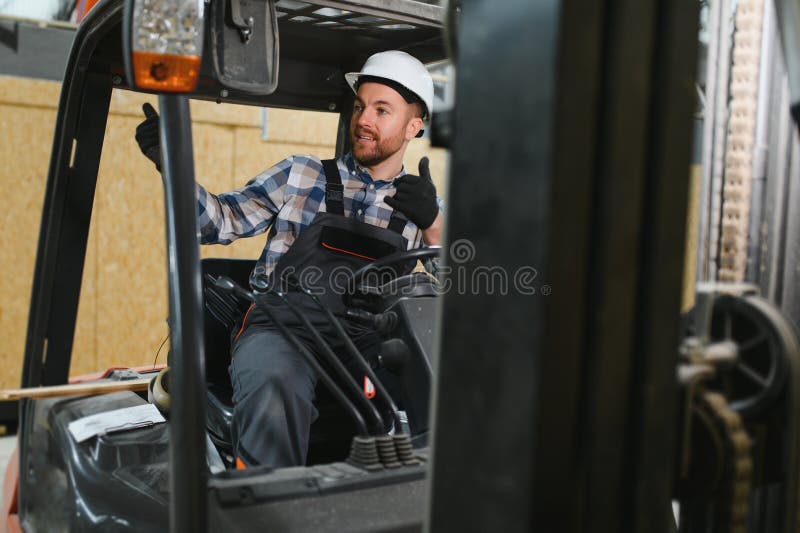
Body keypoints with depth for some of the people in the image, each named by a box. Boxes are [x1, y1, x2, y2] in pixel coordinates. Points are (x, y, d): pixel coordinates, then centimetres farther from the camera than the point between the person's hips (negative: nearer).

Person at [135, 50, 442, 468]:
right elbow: (218, 221, 14)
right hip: (279, 329, -1)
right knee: (277, 389, -38)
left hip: (366, 343, 2)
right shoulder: (300, 176, 16)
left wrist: (432, 225, -9)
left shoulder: (422, 203, 18)